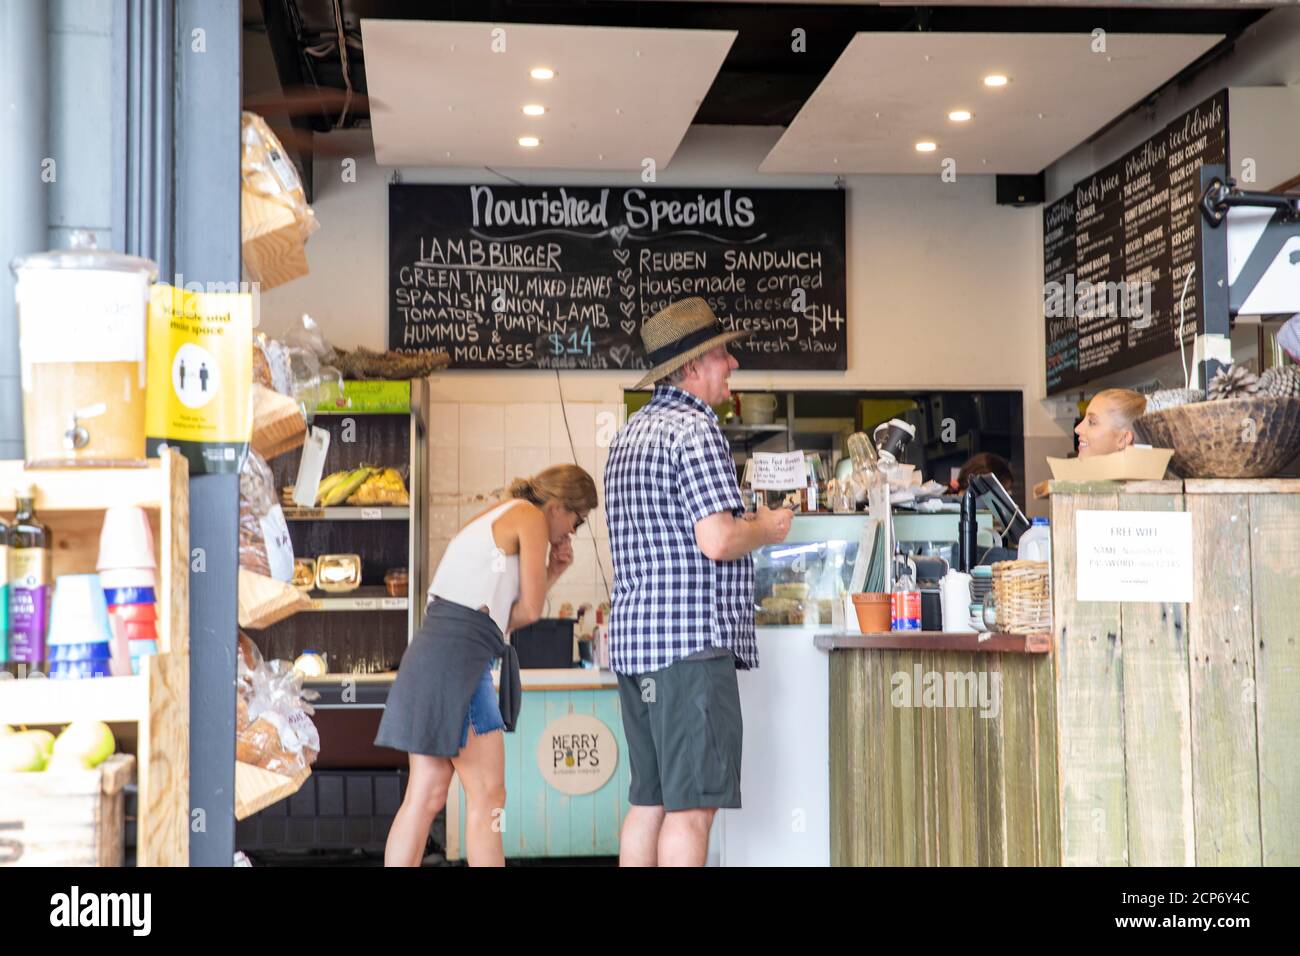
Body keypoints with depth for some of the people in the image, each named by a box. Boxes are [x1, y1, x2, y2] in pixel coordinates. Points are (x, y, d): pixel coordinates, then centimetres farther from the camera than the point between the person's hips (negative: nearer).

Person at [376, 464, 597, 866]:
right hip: (459, 656, -9)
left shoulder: (494, 518, 27)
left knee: (426, 796, 4)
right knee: (487, 798, -4)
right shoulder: (530, 516, 0)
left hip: (433, 652, 9)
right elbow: (530, 610, -3)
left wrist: (553, 571, 19)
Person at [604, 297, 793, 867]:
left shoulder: (628, 435, 20)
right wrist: (767, 529, -1)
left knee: (648, 800, 12)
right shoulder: (695, 429, -11)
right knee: (692, 804, -7)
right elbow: (717, 540, -20)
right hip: (692, 638, -10)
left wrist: (745, 524, 25)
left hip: (633, 639, 10)